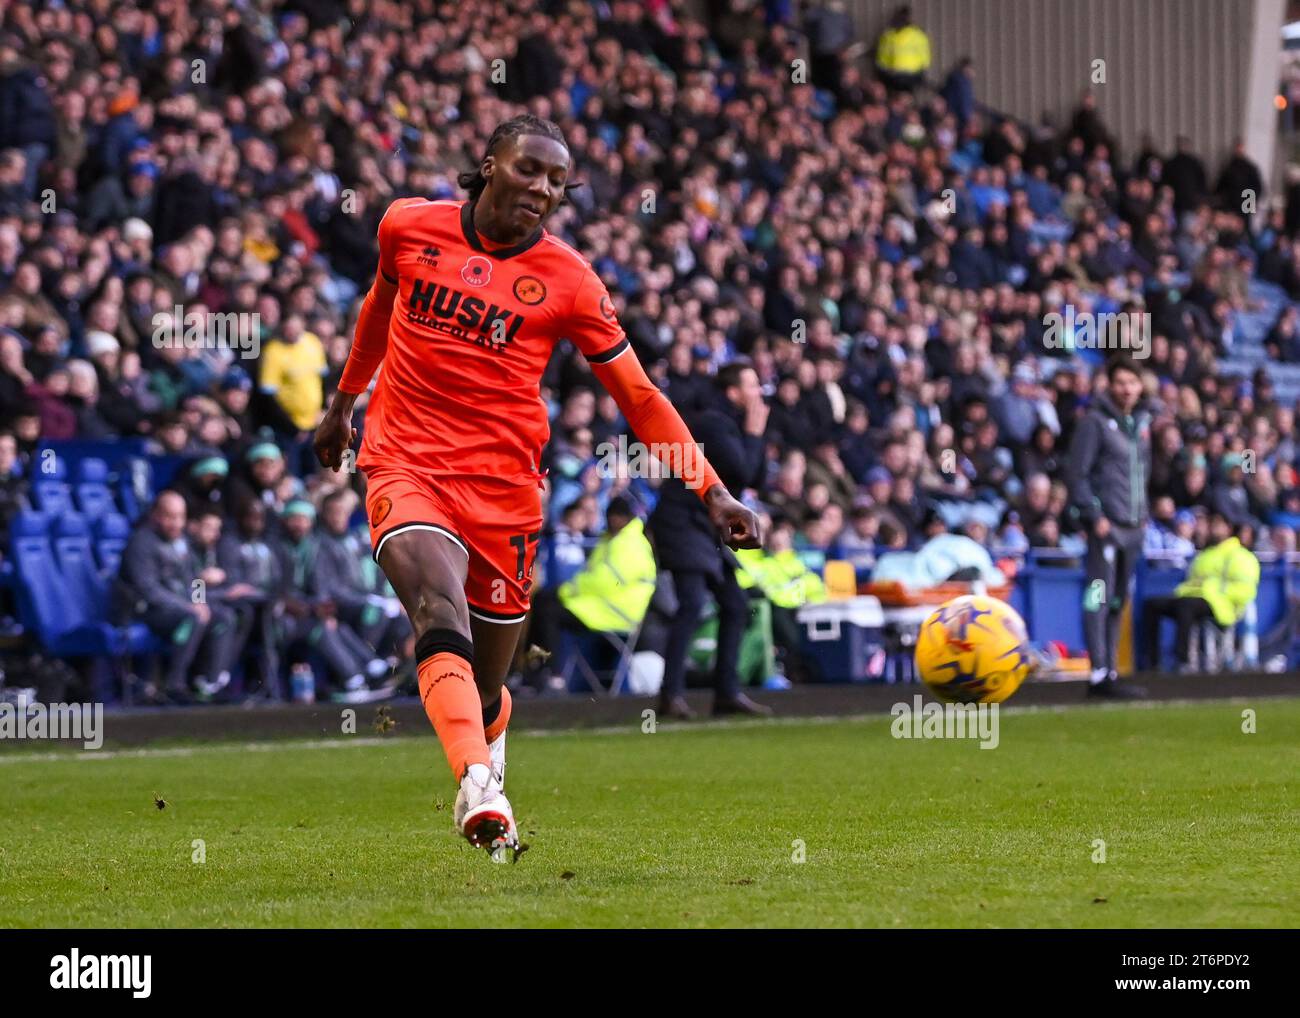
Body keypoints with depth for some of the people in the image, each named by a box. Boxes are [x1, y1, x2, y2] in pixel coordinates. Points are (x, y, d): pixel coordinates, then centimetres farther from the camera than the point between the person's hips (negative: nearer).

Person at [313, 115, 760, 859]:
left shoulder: (568, 280, -1)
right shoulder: (409, 226, 2)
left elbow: (638, 396, 3)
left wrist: (711, 490, -4)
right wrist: (344, 401, 35)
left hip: (504, 484, 0)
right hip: (406, 463, 0)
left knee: (485, 693, 6)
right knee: (440, 603, -30)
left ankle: (488, 748, 44)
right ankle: (478, 787, -46)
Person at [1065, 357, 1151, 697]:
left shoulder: (1141, 421, 16)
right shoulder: (1095, 422, -6)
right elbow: (1076, 473, -9)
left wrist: (1143, 514, 17)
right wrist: (1094, 516, -15)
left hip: (1133, 527, 7)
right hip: (1106, 525, -7)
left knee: (1118, 602, 10)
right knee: (1099, 598, -11)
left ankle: (1109, 672, 15)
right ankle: (1099, 675, -15)